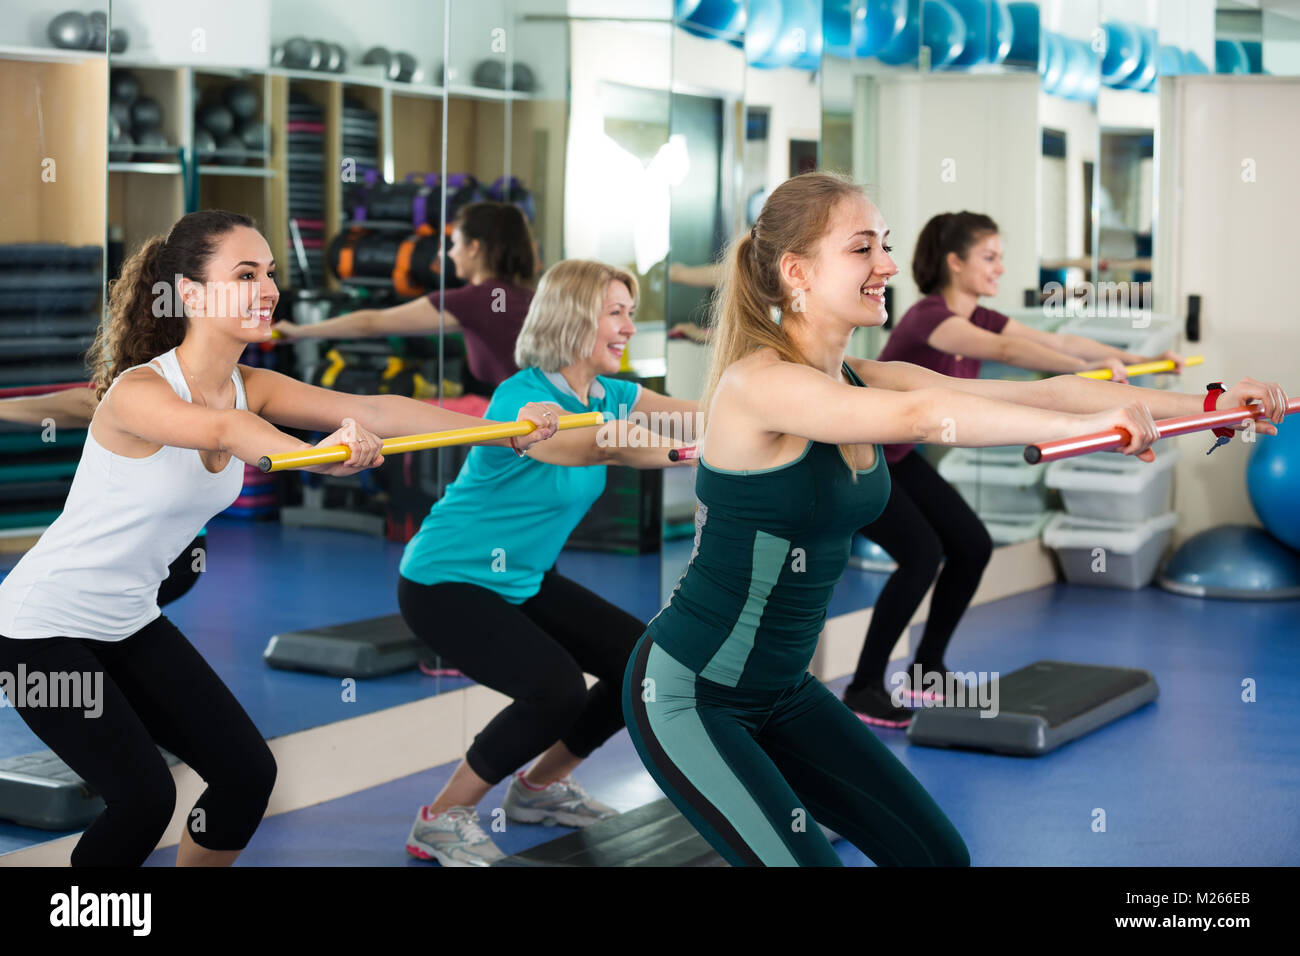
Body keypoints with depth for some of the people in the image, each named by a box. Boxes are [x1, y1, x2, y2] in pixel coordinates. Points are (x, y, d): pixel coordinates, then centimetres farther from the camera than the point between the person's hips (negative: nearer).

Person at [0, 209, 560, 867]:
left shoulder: (251, 388, -4)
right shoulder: (137, 391, -26)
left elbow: (365, 408, -18)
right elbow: (216, 429, -48)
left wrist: (503, 427, -33)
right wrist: (315, 455, -69)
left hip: (130, 621, 8)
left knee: (248, 771, 0)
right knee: (143, 797, -16)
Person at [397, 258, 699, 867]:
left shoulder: (608, 395, 1)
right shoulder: (523, 398, -24)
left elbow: (697, 416, -10)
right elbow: (601, 447, -41)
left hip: (524, 580, 9)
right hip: (445, 583, -9)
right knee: (557, 688, -26)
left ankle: (540, 788, 21)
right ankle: (443, 820, -6)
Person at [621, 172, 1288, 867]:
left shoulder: (862, 383, 2)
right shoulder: (757, 381, -22)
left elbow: (1038, 392, -4)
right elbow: (918, 416, -37)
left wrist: (1205, 404, -11)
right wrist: (1091, 423, -39)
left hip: (785, 692, 9)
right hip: (689, 694, -8)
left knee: (939, 855, 8)